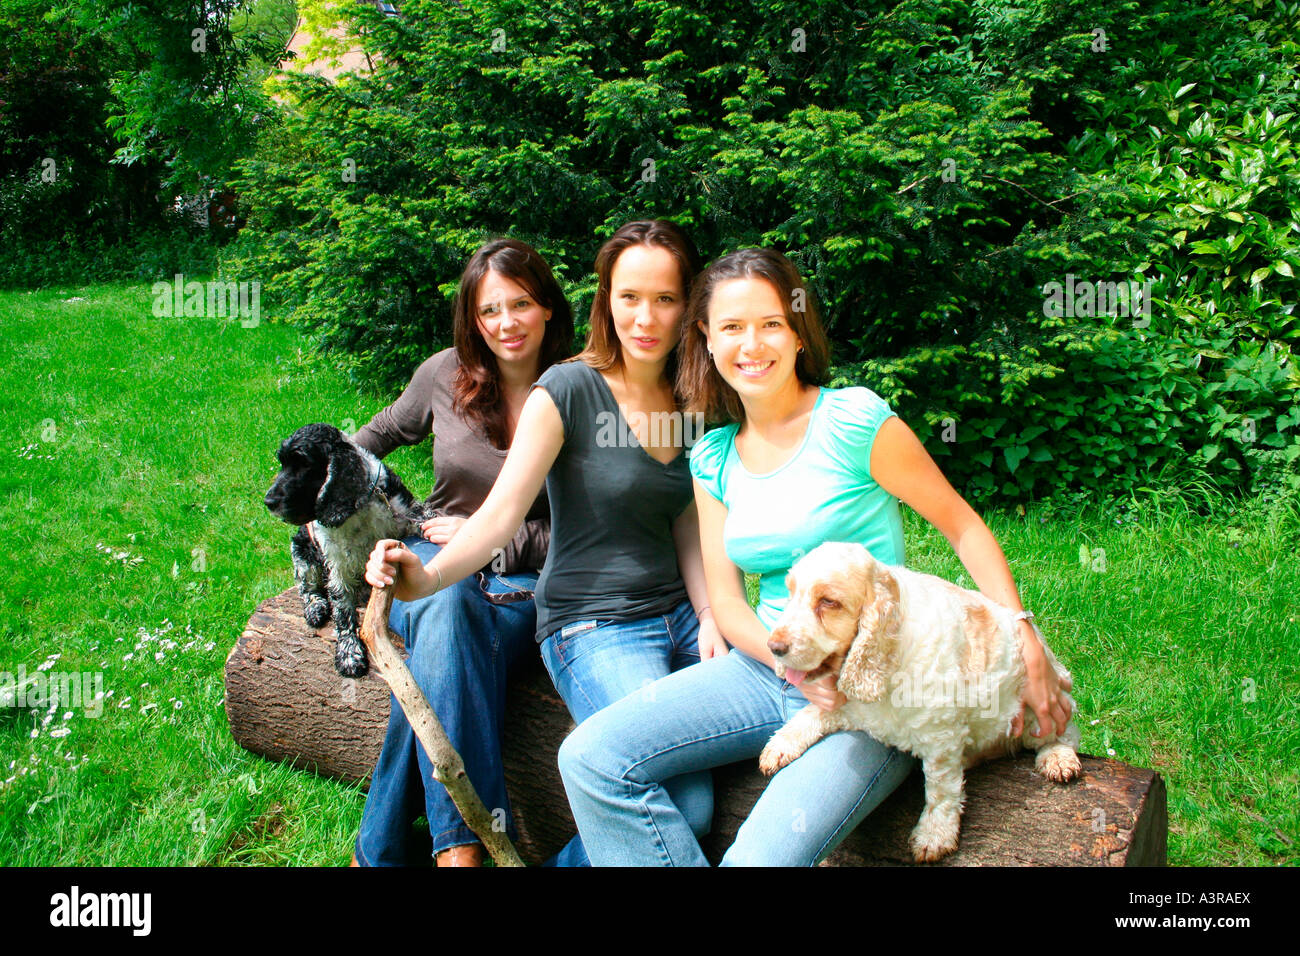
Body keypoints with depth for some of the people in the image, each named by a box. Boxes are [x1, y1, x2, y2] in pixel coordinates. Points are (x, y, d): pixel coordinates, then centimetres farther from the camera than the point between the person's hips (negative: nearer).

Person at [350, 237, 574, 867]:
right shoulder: (446, 374, 2)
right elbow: (385, 431, 24)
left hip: (524, 581, -1)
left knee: (440, 649, -36)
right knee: (446, 608, -38)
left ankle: (378, 849, -30)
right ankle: (463, 840, -40)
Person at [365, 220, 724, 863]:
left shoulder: (689, 402, 10)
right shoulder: (568, 390, -8)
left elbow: (689, 530, 12)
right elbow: (502, 510, -16)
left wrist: (711, 622, -3)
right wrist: (428, 576, -34)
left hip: (679, 617, 6)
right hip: (591, 628, -6)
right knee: (687, 805, -24)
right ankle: (573, 862, 6)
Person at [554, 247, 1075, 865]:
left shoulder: (853, 420, -8)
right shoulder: (713, 460, 8)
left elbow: (962, 526, -2)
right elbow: (725, 599, 5)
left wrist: (1022, 637, -12)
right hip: (765, 667, 6)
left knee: (762, 857, -29)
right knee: (589, 758, -13)